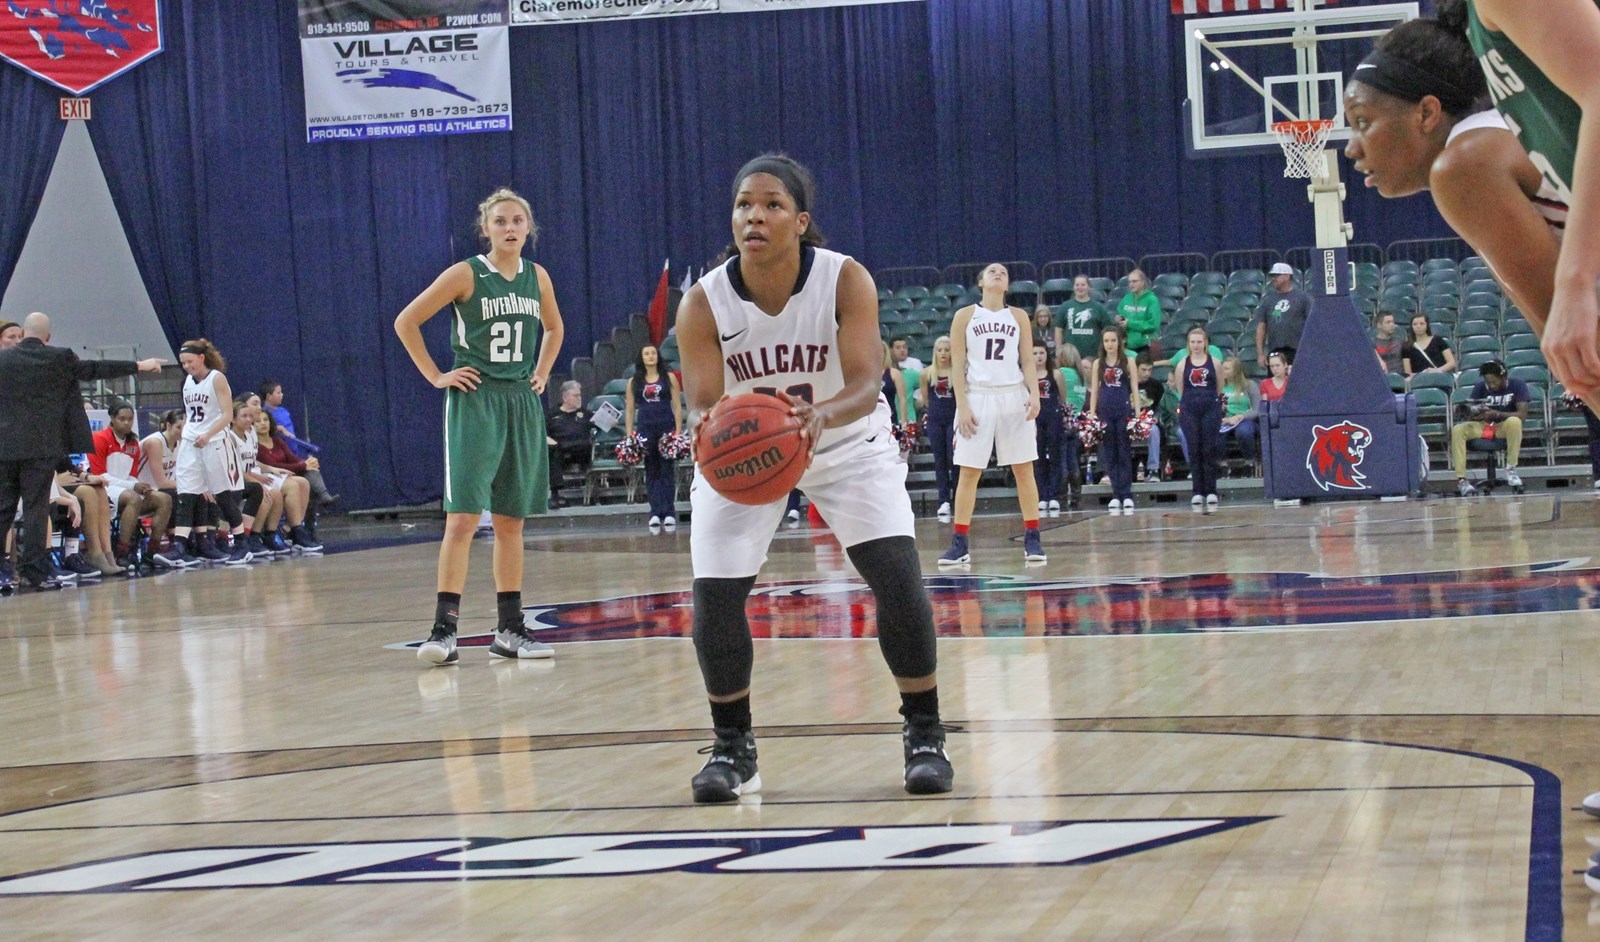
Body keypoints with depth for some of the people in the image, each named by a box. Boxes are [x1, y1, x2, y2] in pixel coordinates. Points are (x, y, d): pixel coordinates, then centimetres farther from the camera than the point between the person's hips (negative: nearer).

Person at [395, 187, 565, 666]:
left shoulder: (537, 276, 8)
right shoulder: (465, 275, -6)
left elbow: (554, 328, 27)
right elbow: (406, 322, -4)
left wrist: (542, 373, 14)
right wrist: (436, 376, -6)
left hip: (522, 404, 5)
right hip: (474, 402, -5)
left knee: (511, 521, 9)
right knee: (462, 517, -13)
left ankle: (510, 628, 15)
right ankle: (444, 628, -14)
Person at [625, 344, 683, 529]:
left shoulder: (669, 378, 6)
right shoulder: (634, 382, 9)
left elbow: (677, 406, 4)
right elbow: (629, 411, 9)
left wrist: (678, 431, -4)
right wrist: (629, 436, 2)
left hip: (666, 427, -1)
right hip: (646, 429, 1)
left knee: (667, 471, -4)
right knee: (651, 473, 2)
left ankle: (669, 512, -6)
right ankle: (655, 513, 3)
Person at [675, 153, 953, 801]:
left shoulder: (846, 281, -24)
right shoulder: (702, 303, -22)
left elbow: (866, 383, -33)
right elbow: (702, 405, -26)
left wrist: (821, 415, -56)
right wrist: (708, 430, -51)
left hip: (846, 442, -1)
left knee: (899, 578, -16)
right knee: (714, 596, -11)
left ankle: (924, 735, 3)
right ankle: (732, 748, 11)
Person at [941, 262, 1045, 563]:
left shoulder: (1018, 316, 11)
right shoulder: (965, 316, 6)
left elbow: (1028, 361, 9)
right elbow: (957, 365, 2)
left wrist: (1034, 393, -8)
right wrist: (962, 405, -7)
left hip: (1013, 397, 2)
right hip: (977, 397, -2)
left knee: (1024, 468, 0)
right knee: (969, 471, -2)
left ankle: (1032, 539, 4)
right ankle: (959, 543, 1)